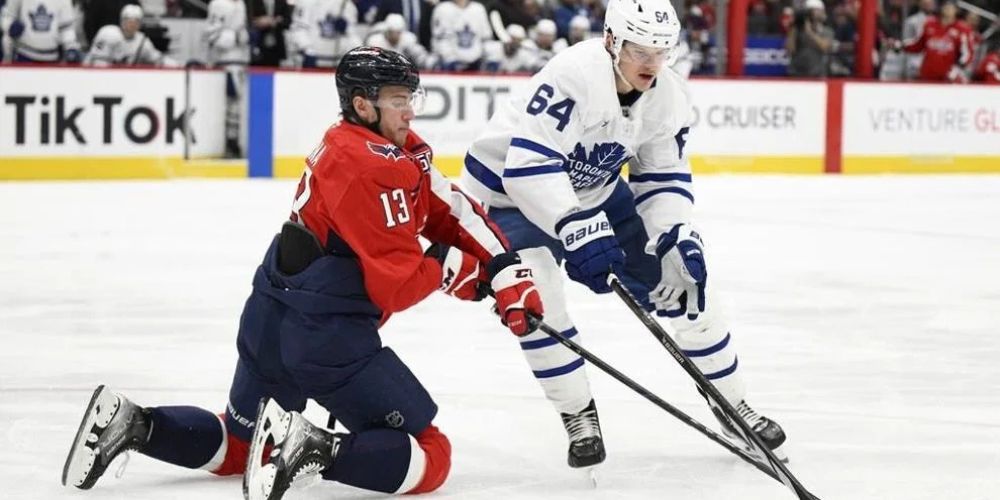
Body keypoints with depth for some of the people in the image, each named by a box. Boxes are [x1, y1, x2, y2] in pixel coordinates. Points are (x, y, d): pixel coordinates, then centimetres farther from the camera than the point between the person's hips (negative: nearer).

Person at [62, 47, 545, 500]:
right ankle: (315, 449, -23)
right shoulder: (373, 170, -19)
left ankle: (132, 423, 8)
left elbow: (454, 214, 11)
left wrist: (508, 275, 2)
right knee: (430, 457, -5)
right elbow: (396, 286, -19)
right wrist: (452, 267, -2)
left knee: (235, 446, 28)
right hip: (328, 335, -10)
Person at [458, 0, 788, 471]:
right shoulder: (574, 76, -36)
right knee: (535, 301, -24)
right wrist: (577, 229, -48)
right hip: (510, 187, -6)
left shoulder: (669, 96, -13)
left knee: (684, 279, 2)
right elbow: (527, 163, -42)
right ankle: (579, 418, -2)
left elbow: (665, 179, -4)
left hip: (597, 190, 6)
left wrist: (677, 237, -22)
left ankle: (733, 404, 16)